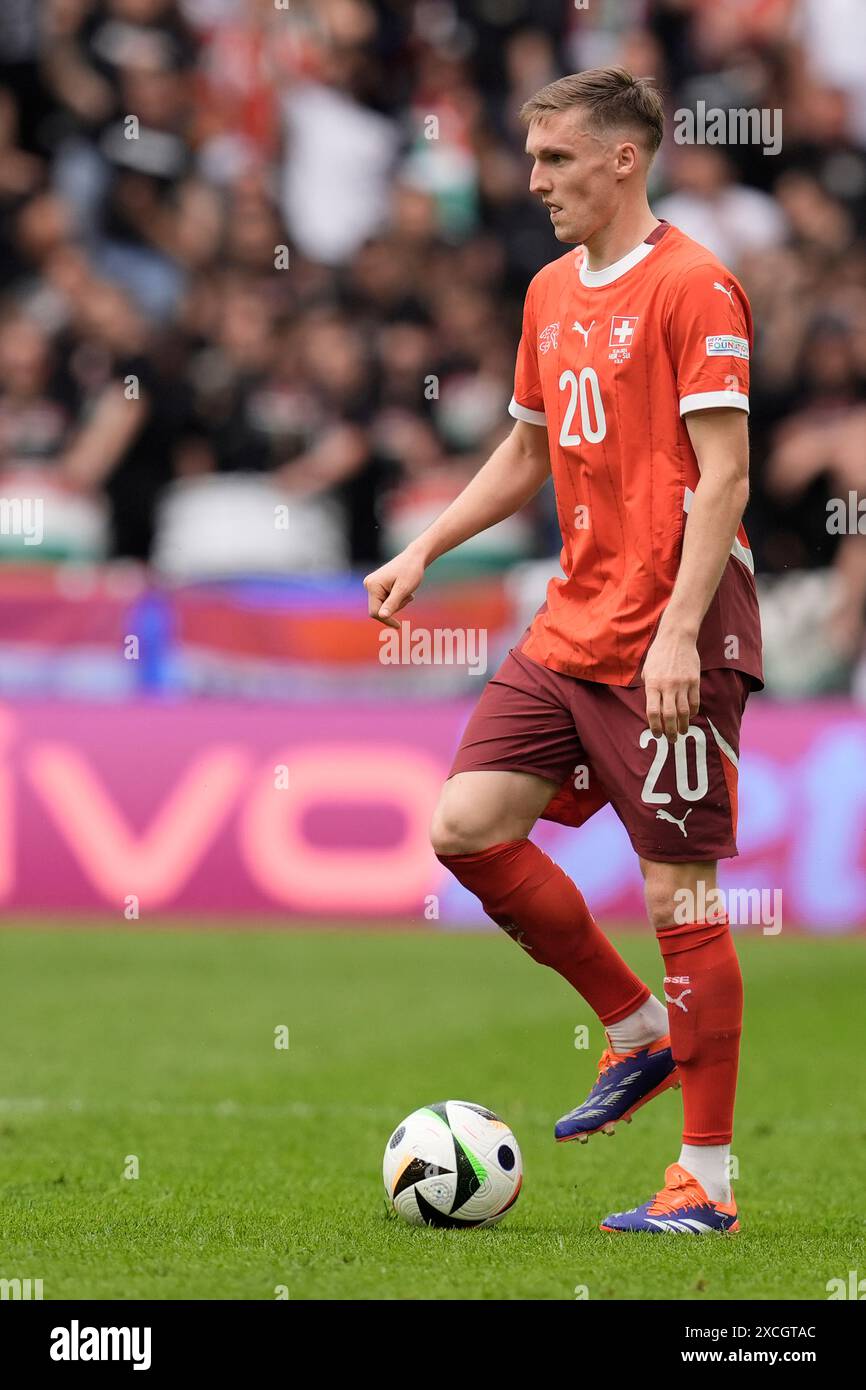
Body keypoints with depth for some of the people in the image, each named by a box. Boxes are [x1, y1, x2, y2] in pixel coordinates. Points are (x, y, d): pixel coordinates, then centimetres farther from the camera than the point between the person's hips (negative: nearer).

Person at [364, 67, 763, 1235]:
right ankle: (637, 1030, 17)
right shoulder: (552, 292, 14)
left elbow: (723, 475, -16)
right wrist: (424, 551, 16)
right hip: (570, 632, 8)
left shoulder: (691, 286, -11)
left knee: (680, 893, -5)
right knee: (466, 826, 0)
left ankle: (708, 1180, 3)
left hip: (671, 640, -8)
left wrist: (679, 633, -23)